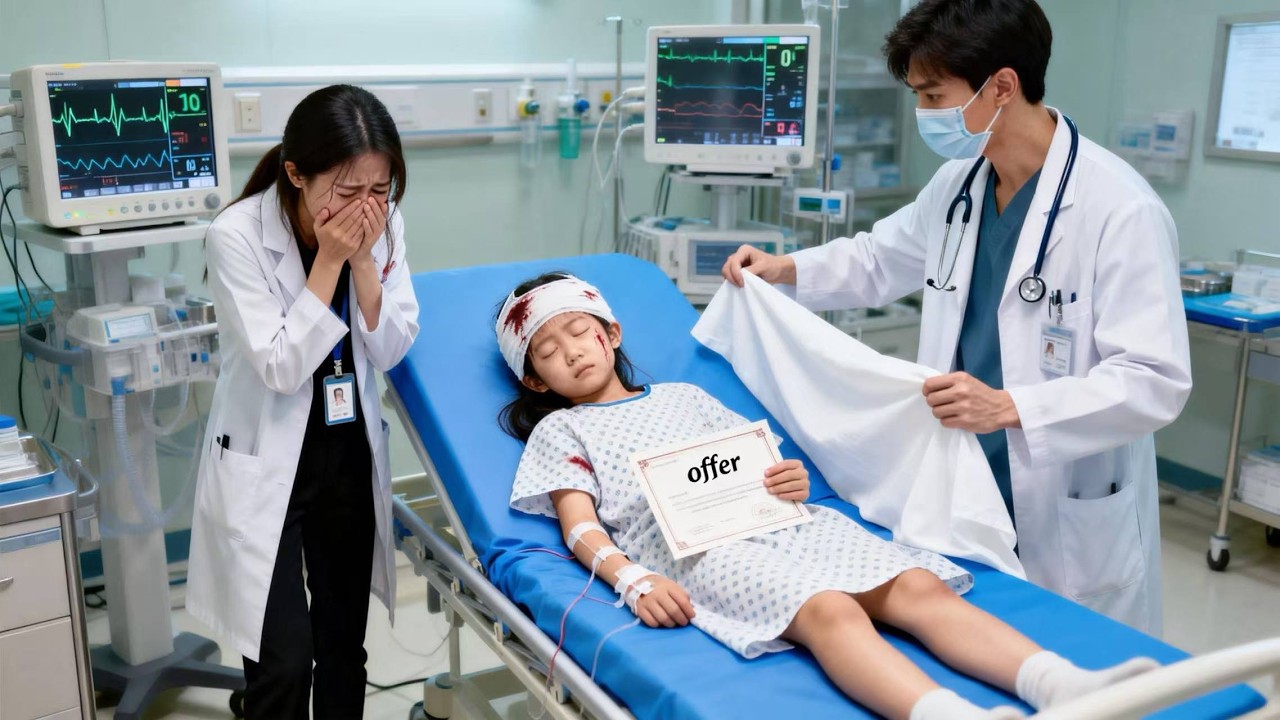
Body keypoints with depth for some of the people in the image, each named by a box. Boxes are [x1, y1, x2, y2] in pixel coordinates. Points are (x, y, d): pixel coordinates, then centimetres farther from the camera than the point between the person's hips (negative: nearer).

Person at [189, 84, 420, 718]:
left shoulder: (383, 224, -6)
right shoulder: (237, 236, -20)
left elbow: (390, 350, -6)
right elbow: (280, 368, -21)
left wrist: (363, 259, -19)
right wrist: (328, 259, -24)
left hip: (350, 454, 5)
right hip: (267, 464, -4)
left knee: (345, 643, 15)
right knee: (284, 662, -5)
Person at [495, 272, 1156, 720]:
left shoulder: (682, 396, 32)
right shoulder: (559, 431, 20)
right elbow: (580, 526, 4)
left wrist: (793, 480, 1)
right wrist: (632, 580, -17)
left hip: (775, 519, 5)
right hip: (691, 545, -5)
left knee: (917, 585, -22)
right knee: (828, 609, -36)